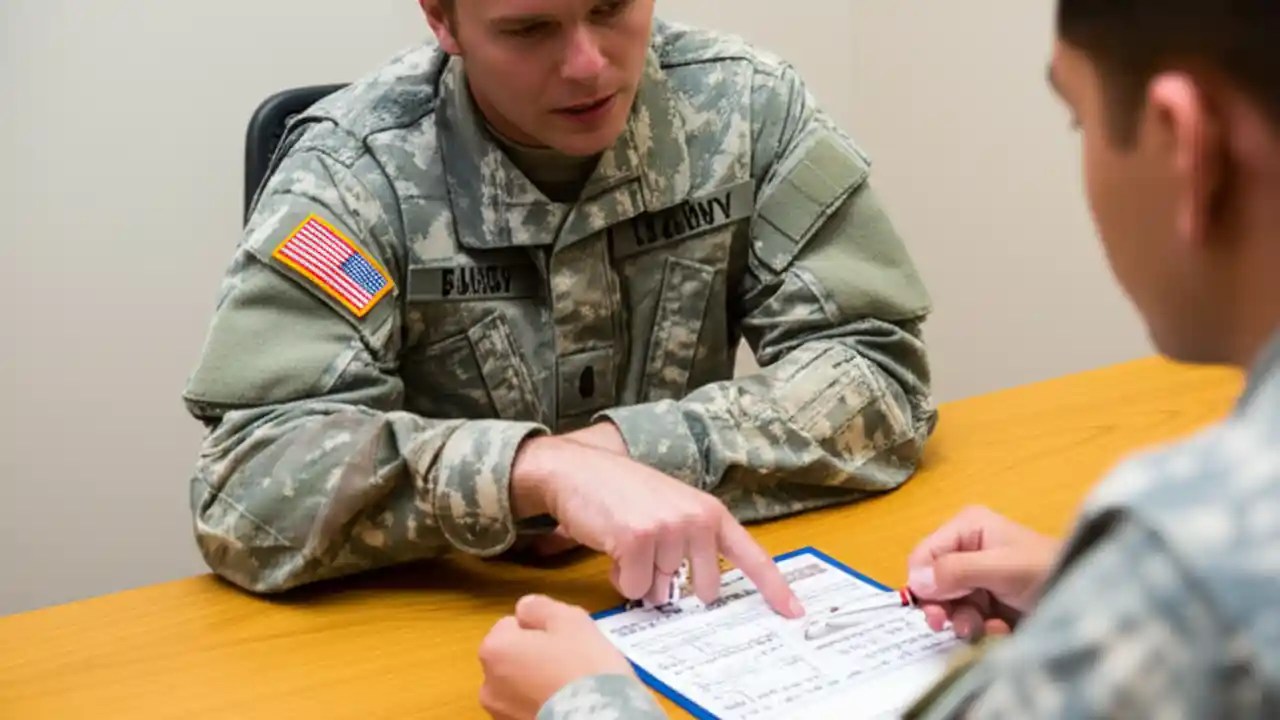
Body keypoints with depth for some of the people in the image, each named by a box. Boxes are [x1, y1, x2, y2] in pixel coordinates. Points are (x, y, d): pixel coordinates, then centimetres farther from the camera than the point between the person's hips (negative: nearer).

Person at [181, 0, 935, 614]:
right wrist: (543, 470, -34)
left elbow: (879, 374, -10)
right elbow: (248, 484, -23)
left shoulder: (746, 105, -8)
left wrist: (621, 449, -21)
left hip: (688, 602, 2)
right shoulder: (355, 170, -14)